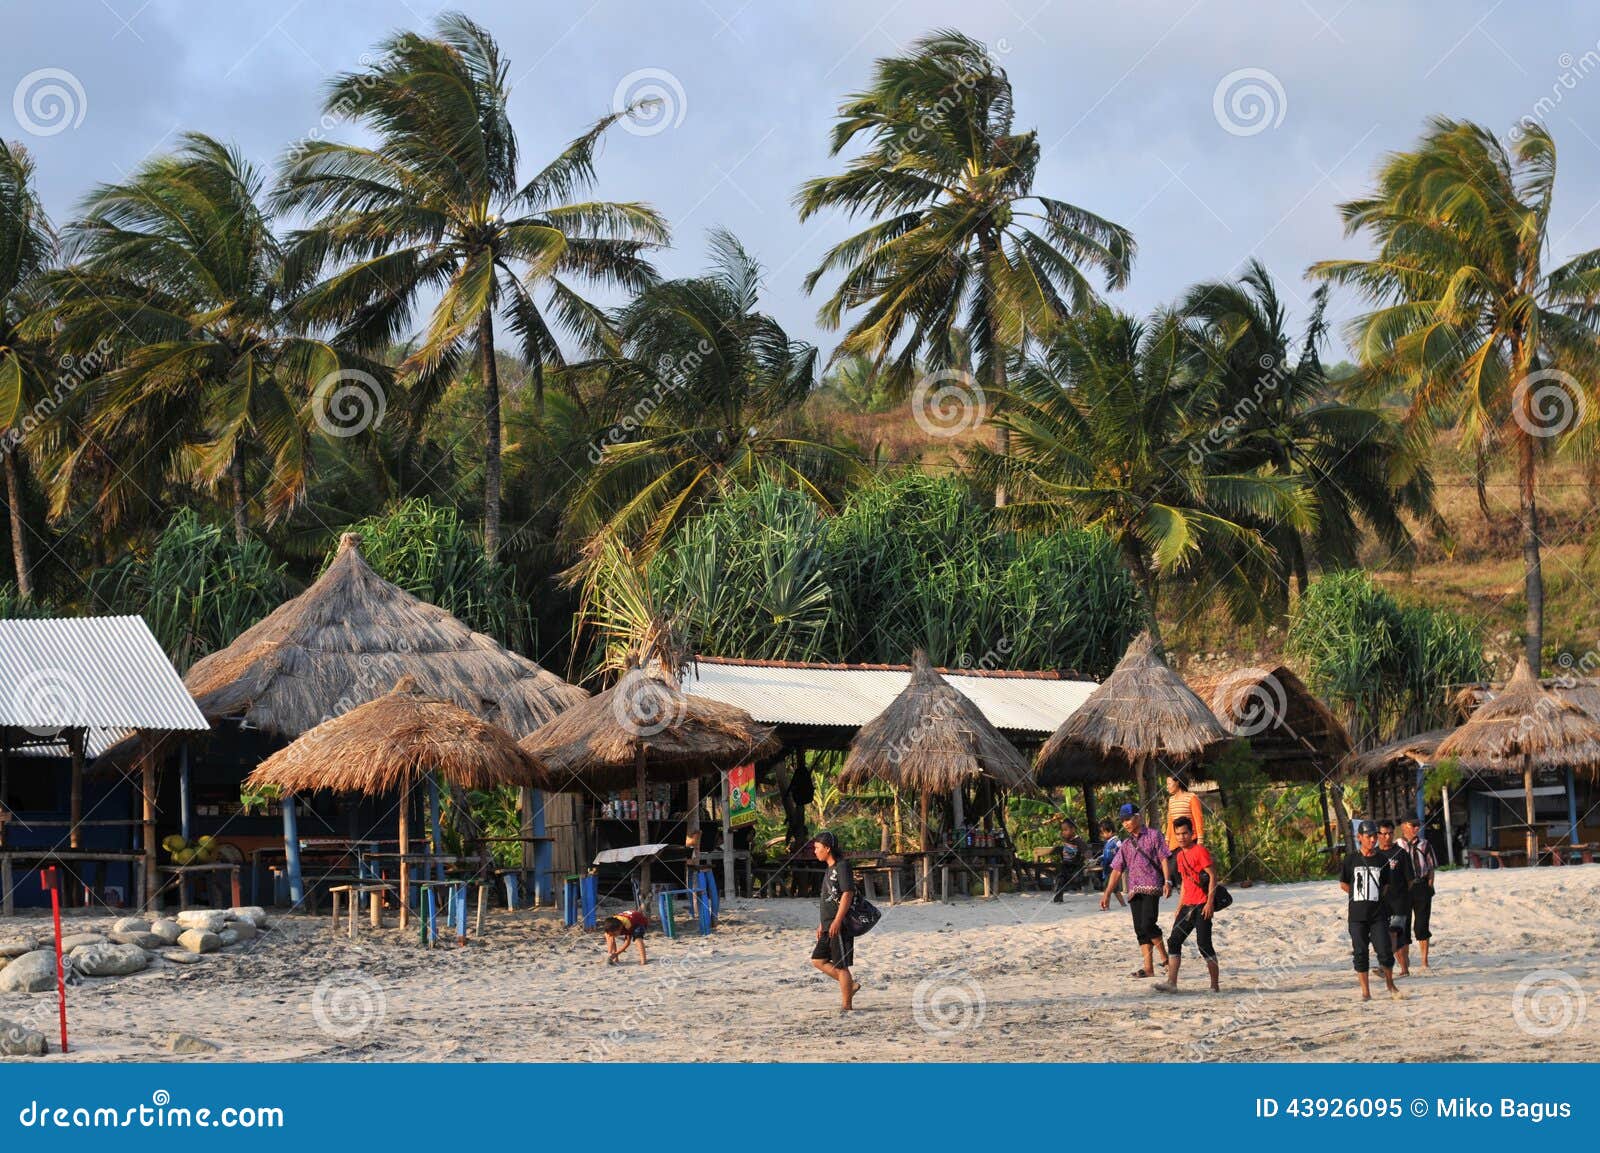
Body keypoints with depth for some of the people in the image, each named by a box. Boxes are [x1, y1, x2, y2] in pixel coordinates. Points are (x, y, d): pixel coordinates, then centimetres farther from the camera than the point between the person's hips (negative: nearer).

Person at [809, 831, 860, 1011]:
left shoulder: (842, 866, -12)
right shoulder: (829, 868, 17)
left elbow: (847, 894, -20)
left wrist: (837, 921, -25)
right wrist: (823, 924, 23)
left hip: (840, 925, -10)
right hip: (829, 925, 10)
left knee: (841, 965, -6)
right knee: (818, 960, 10)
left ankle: (846, 1006, 0)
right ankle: (851, 985, 15)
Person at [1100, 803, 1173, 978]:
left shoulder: (1153, 836, 5)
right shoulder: (1126, 844, 19)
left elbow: (1164, 859, -1)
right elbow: (1117, 870, 17)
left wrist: (1167, 881, -14)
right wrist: (1107, 894, 12)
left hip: (1152, 886, -6)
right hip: (1134, 890, 6)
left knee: (1147, 924, -19)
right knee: (1140, 929, 1)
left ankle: (1165, 958, -5)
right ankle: (1148, 968, 2)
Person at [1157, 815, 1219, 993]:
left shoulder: (1200, 851, -8)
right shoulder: (1181, 855, 16)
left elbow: (1213, 876, -12)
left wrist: (1210, 902, -19)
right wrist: (1179, 909, 21)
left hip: (1202, 905, -8)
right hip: (1187, 905, 8)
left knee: (1204, 944, -9)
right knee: (1174, 941, 1)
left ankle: (1215, 984, -2)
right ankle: (1171, 982, 0)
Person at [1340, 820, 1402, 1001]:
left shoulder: (1382, 860, 4)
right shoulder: (1351, 859, 2)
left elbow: (1387, 884, 14)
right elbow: (1343, 884, 9)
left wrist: (1376, 897, 3)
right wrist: (1360, 897, 6)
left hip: (1378, 914, 0)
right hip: (1357, 915, 0)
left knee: (1385, 951, -6)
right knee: (1360, 954, 1)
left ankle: (1390, 984, 15)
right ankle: (1365, 991, 8)